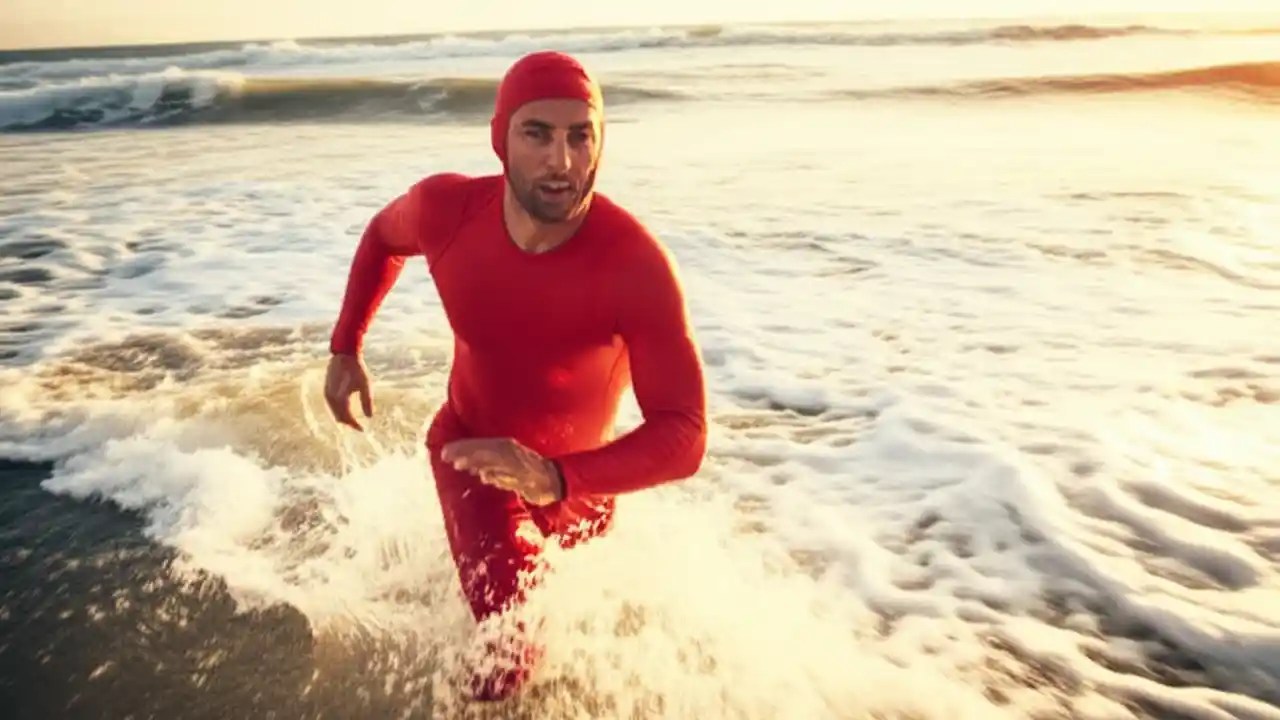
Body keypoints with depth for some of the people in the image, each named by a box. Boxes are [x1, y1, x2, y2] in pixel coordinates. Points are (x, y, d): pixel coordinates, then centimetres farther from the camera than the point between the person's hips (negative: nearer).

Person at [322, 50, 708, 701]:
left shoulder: (636, 264, -37)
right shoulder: (445, 208, -26)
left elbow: (684, 435, -38)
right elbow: (384, 236, 1)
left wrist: (557, 478, -52)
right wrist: (346, 348, -3)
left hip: (579, 472, 1)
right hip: (470, 445, 0)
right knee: (512, 652, -17)